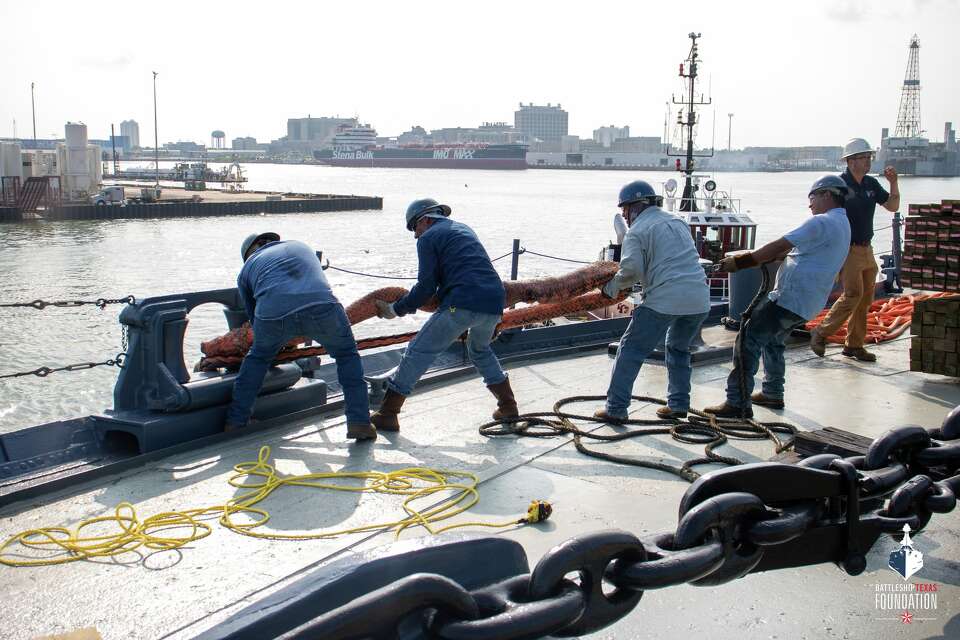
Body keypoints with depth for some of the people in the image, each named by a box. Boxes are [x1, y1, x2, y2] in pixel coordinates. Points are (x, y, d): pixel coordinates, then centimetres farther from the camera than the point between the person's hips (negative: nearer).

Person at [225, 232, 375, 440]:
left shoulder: (247, 269, 32)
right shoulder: (299, 246, 39)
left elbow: (253, 316, 33)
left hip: (273, 313, 0)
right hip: (321, 305, 0)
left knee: (258, 356, 32)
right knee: (347, 355, 25)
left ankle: (235, 421, 34)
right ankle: (359, 422, 14)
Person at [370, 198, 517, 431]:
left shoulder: (428, 238, 7)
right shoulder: (464, 229, 28)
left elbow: (426, 286, 0)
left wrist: (395, 309, 10)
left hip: (462, 305, -7)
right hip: (495, 303, 7)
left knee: (418, 352, 0)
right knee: (480, 350, 32)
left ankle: (387, 414, -1)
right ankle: (508, 405, 30)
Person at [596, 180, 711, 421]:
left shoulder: (637, 231, -1)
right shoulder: (678, 222, 22)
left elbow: (631, 270, -13)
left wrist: (612, 287, 5)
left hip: (665, 300, -7)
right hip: (699, 300, 7)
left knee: (630, 350, 4)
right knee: (679, 348, 27)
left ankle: (616, 409, 5)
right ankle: (678, 404, 28)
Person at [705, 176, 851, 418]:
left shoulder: (821, 223, -13)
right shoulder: (842, 225, 20)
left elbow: (778, 247, -17)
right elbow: (788, 250, 16)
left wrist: (740, 262, -10)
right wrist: (747, 257, 9)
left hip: (790, 298, -10)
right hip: (806, 304, 10)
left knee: (748, 340, -10)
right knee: (772, 341, 27)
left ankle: (738, 403, -11)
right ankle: (772, 394, 37)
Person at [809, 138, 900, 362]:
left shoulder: (871, 184, 10)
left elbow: (893, 206, 15)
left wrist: (894, 183, 0)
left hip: (866, 249, 8)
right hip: (846, 249, -7)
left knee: (865, 299, 8)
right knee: (853, 294, -16)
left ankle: (854, 345, 17)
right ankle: (820, 334, -3)